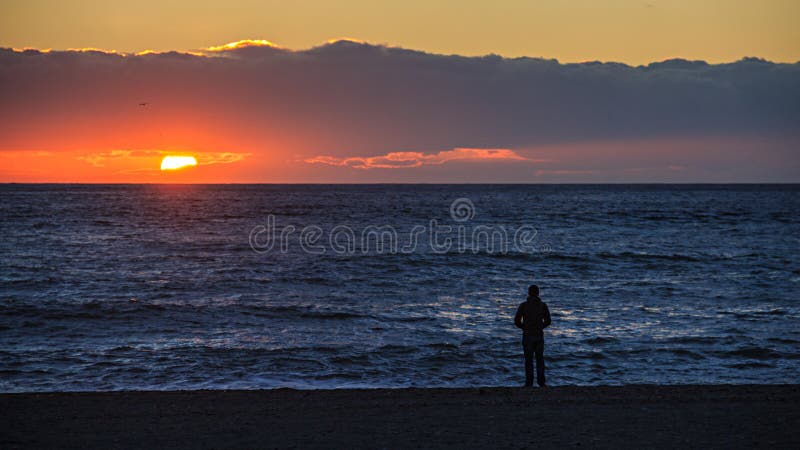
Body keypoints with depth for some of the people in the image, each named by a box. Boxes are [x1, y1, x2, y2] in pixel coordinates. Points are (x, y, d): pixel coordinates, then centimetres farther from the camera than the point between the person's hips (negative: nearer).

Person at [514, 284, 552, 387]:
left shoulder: (523, 305, -7)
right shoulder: (543, 305, -1)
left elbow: (517, 321, -7)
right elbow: (548, 321, 3)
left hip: (527, 336, -1)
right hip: (539, 335, 1)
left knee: (529, 359, 5)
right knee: (540, 359, 12)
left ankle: (529, 382, 3)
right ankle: (541, 381, 10)